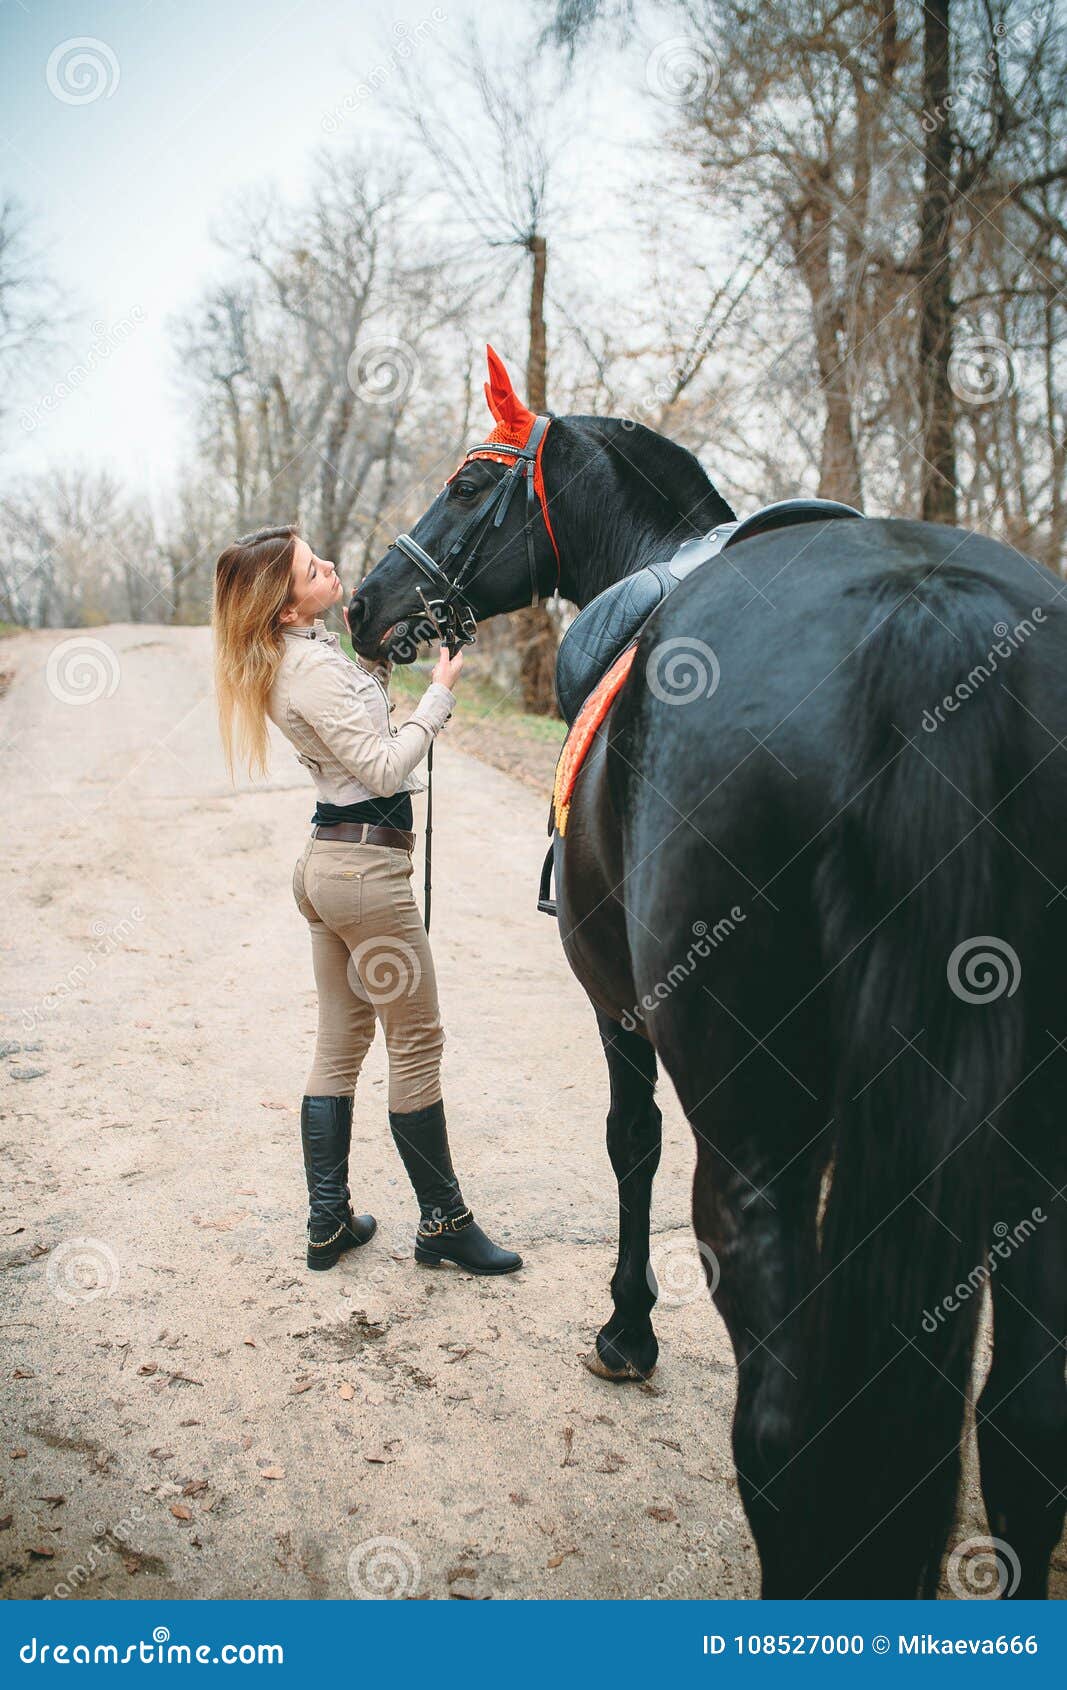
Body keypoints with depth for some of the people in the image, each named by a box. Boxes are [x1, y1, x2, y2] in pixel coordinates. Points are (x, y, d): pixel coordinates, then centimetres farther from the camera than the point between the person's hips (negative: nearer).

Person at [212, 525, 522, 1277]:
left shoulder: (310, 652, 10)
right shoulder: (314, 668, -18)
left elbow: (359, 705, 26)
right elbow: (384, 769, -19)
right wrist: (441, 691, -13)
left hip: (327, 862, 10)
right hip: (367, 864, -10)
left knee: (340, 1046, 14)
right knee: (418, 1043, 2)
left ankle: (329, 1223, 21)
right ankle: (444, 1222, 15)